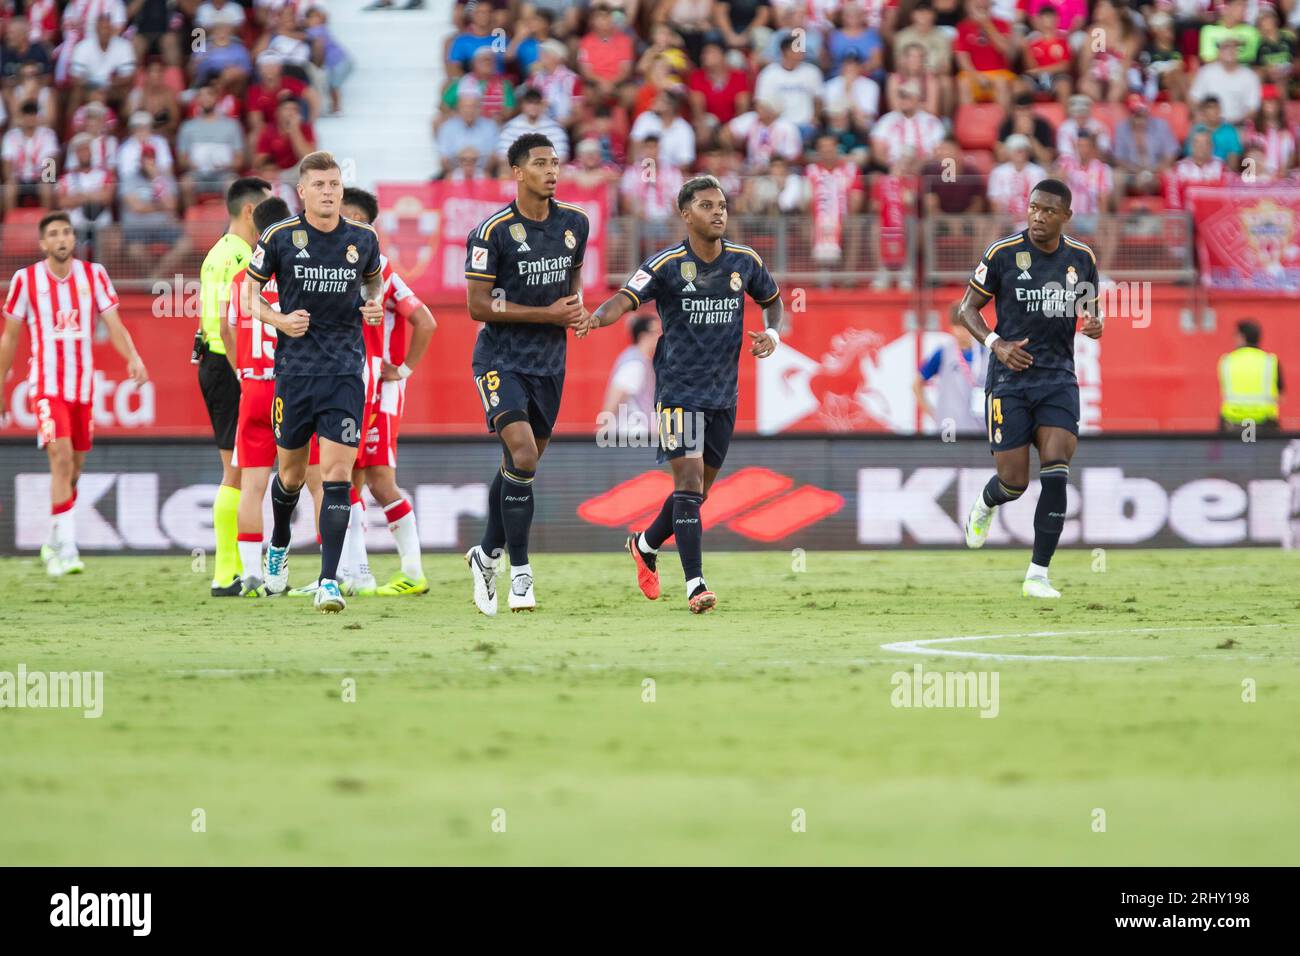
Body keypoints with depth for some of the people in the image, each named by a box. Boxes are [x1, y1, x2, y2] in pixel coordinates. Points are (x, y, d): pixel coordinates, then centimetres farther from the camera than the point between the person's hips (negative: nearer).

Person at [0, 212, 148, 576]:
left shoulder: (93, 275, 3)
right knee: (61, 457, -19)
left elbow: (114, 325, -3)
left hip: (83, 385, 3)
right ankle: (66, 549, -20)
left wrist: (133, 357, -22)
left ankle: (53, 545, 28)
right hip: (47, 385, -3)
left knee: (73, 469, 10)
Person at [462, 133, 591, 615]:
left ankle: (487, 554, 32)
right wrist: (549, 313, -17)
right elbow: (479, 306, -14)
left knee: (521, 464, 12)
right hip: (501, 357, -6)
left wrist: (577, 307, 2)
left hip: (549, 362, 6)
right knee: (522, 455, -20)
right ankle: (519, 573, -12)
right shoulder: (493, 231, -14)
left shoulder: (574, 223, 4)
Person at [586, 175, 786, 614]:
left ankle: (645, 544, 40)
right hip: (678, 391, -5)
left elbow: (772, 300, 20)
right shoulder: (667, 264, -10)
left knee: (697, 491, 13)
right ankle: (695, 585, -18)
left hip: (723, 395, 5)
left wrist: (772, 333, 0)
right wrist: (597, 317, -42)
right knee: (689, 481, -16)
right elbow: (625, 299, -21)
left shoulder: (745, 261, 3)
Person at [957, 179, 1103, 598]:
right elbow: (968, 307, 3)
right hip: (1010, 379, -2)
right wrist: (996, 344, -14)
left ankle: (1037, 575, -8)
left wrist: (1093, 325, -6)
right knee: (1014, 482, -2)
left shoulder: (1082, 259, 5)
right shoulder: (1002, 253, -5)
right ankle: (985, 504, 38)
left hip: (1059, 379, 2)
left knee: (1056, 474, -15)